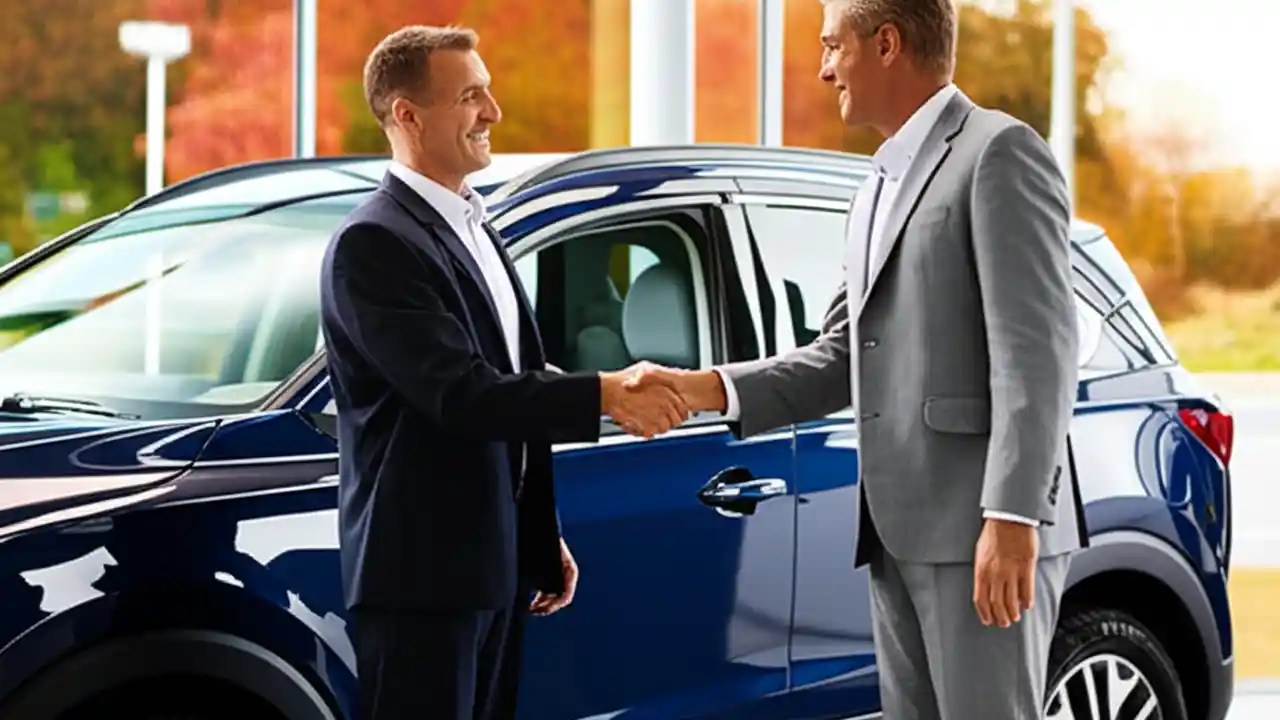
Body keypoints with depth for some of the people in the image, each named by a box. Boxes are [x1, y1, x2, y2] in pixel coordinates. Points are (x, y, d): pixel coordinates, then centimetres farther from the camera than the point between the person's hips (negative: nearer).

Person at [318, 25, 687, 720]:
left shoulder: (473, 229, 16)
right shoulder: (373, 243, -15)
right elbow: (460, 395, -24)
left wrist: (544, 539, 21)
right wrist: (606, 395, -27)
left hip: (493, 568, 9)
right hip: (422, 575, -9)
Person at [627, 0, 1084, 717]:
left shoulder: (1000, 153, -7)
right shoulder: (880, 188, 22)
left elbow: (1037, 349, -15)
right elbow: (843, 357, 18)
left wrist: (1014, 519, -22)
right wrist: (705, 388, 4)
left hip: (981, 532, -9)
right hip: (900, 536, 9)